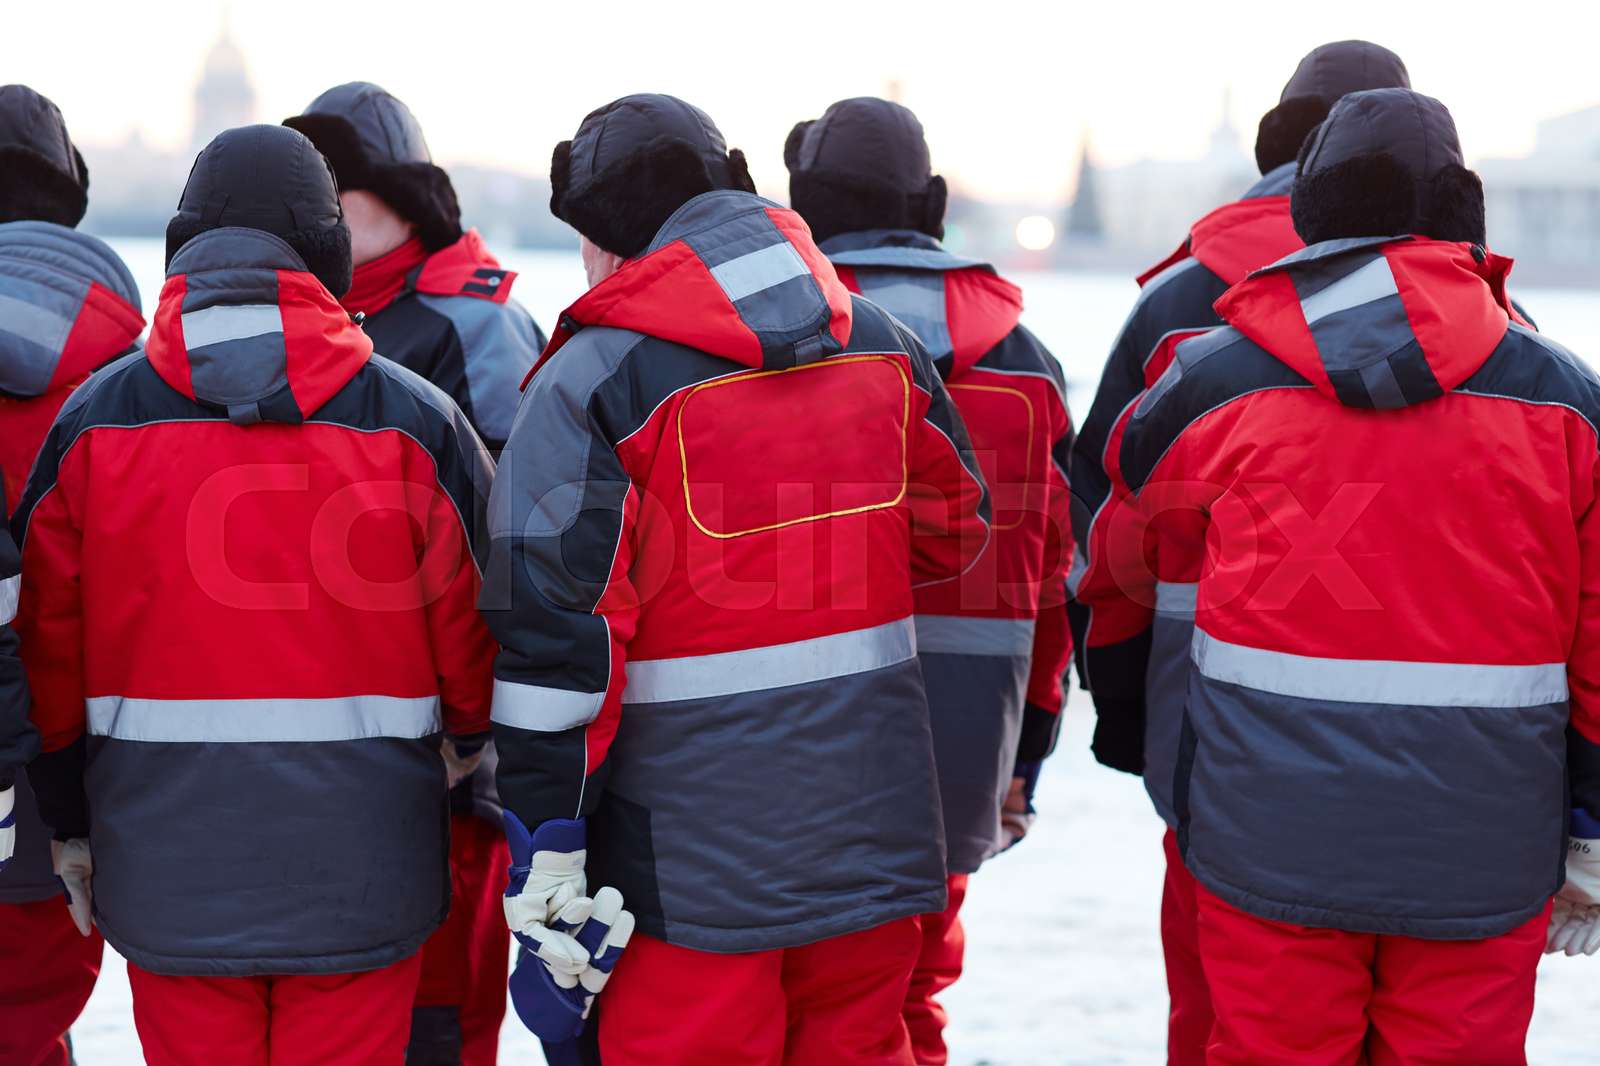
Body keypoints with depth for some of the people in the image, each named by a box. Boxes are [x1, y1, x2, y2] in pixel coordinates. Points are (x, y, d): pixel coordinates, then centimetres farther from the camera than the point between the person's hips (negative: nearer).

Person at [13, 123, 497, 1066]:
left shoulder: (91, 422, -1)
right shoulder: (416, 421, -5)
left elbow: (48, 648, 3)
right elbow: (474, 631, 0)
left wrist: (70, 818, 16)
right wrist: (474, 743, 21)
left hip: (169, 873, 1)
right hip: (358, 876, -1)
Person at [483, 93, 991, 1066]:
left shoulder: (594, 378, -11)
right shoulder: (880, 341, 6)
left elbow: (555, 625, -14)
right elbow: (953, 531, 17)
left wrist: (547, 839, -10)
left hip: (693, 853, -5)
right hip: (872, 820, 5)